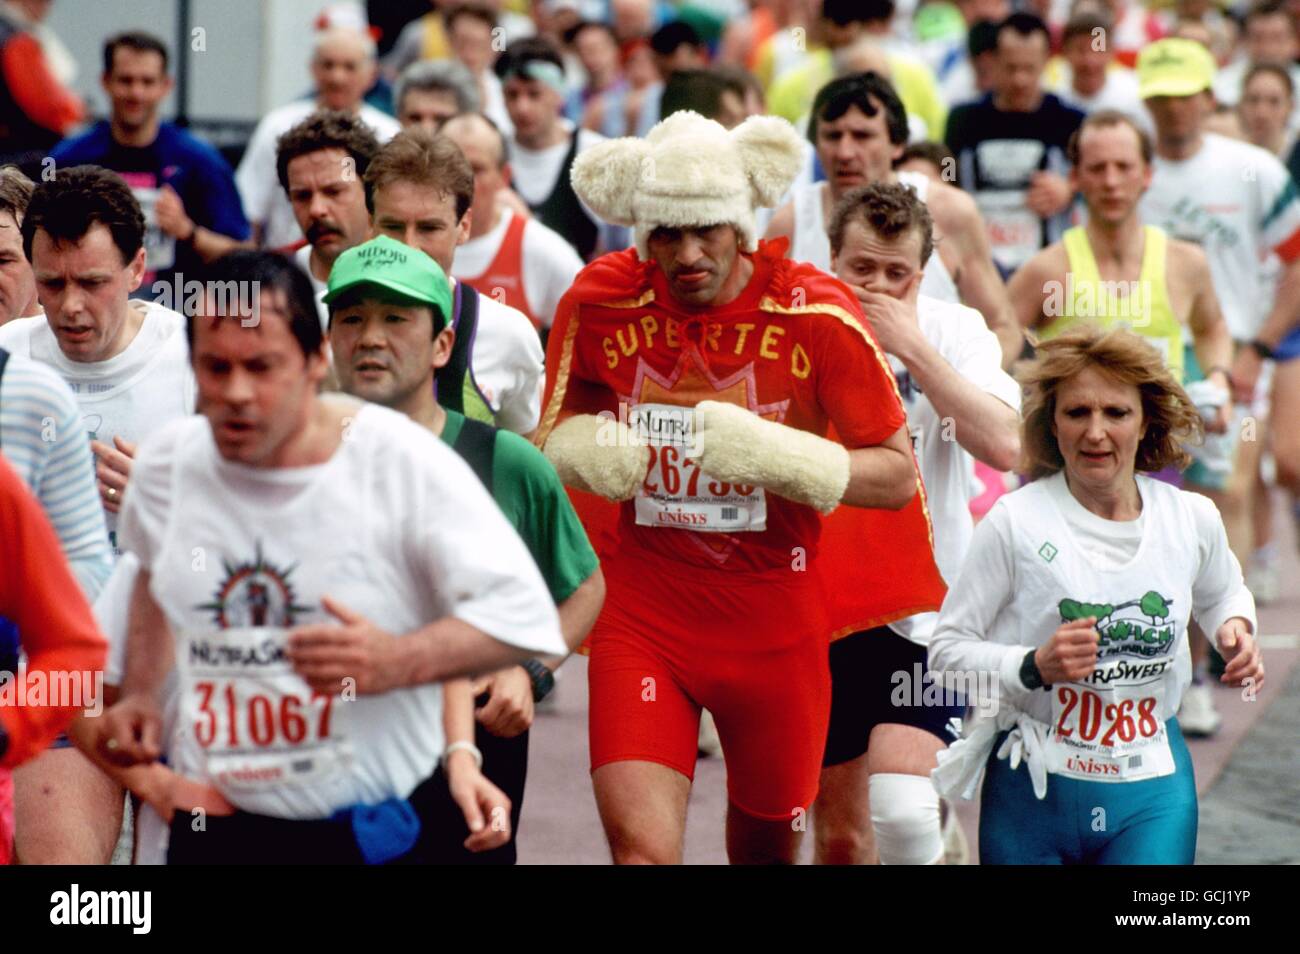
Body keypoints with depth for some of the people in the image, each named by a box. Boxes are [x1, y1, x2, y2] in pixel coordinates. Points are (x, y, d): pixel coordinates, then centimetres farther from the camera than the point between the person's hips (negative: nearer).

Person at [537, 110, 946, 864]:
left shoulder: (815, 314, -12)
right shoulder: (599, 305, -5)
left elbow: (897, 475, -10)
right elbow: (557, 431, 12)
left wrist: (774, 455, -25)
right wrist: (588, 448, -13)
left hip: (775, 619, 0)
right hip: (641, 611, 0)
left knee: (768, 842, 16)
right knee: (642, 846, -16)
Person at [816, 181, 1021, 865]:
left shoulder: (955, 332, -3)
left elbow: (1004, 446, -18)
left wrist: (915, 349, -19)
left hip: (925, 607, -2)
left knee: (901, 809, -21)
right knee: (839, 836, 9)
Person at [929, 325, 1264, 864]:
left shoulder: (1192, 518, 3)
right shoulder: (1016, 522, -9)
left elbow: (1220, 592, 26)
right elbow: (948, 647, -7)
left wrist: (1235, 628, 4)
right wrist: (1035, 667, -23)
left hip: (1151, 796, 2)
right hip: (1034, 791, -2)